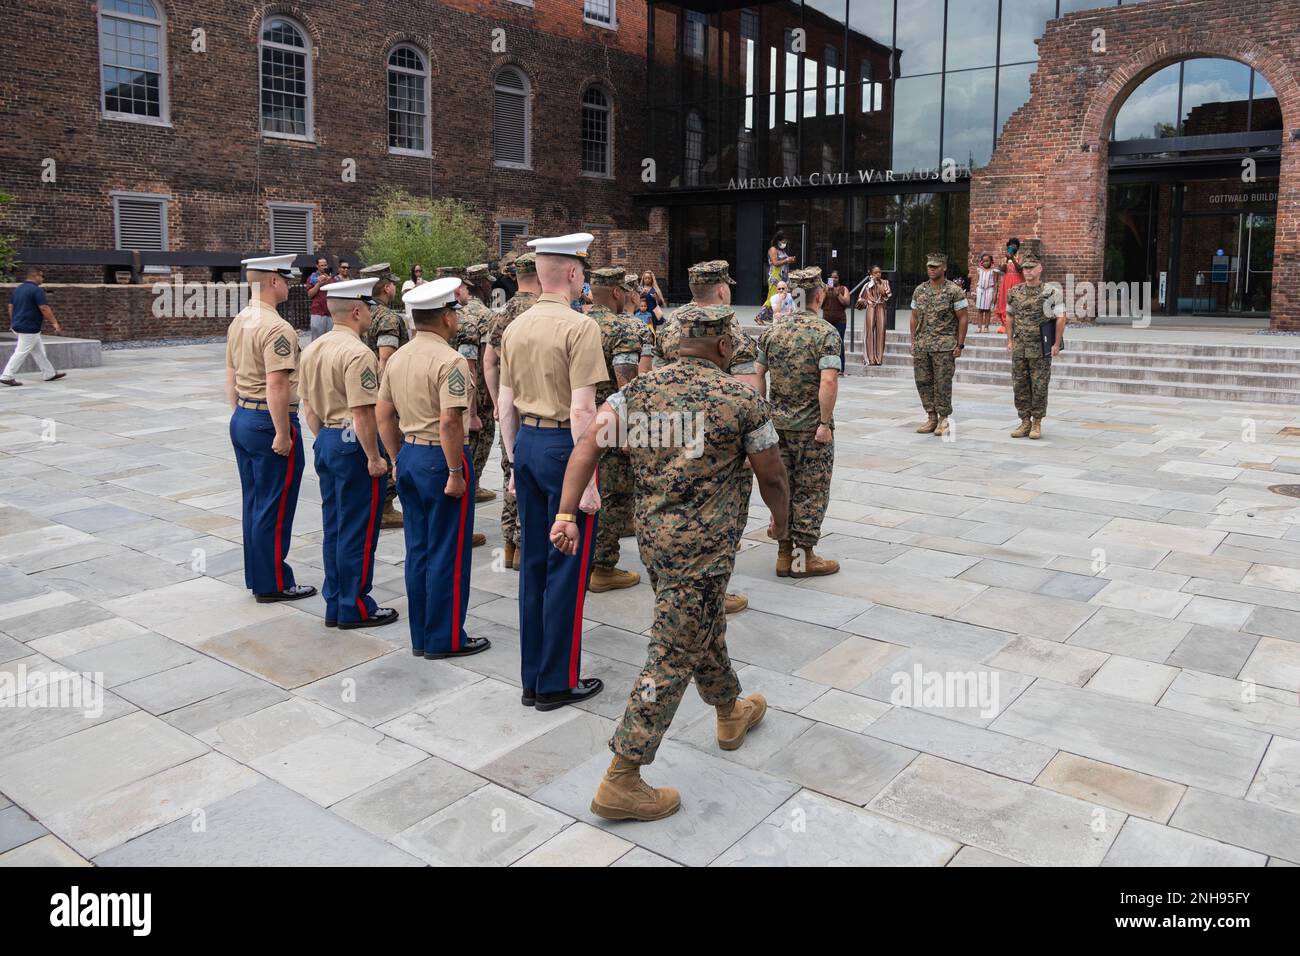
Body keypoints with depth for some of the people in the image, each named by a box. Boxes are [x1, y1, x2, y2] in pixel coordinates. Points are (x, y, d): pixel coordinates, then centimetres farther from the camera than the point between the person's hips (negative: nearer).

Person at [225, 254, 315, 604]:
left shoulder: (238, 322, 11)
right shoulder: (277, 328, -19)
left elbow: (231, 375, 17)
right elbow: (276, 385, -25)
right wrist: (282, 434, -22)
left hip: (241, 419, 10)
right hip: (269, 422, -9)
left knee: (253, 503, 16)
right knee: (275, 508, 1)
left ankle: (256, 576, 26)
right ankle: (273, 584, 10)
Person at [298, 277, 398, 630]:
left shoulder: (312, 350, 10)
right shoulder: (357, 353, -19)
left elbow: (309, 406, 16)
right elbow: (362, 413, -23)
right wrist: (374, 457, -17)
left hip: (326, 441, 9)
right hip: (353, 443, -9)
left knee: (333, 527, 15)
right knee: (358, 530, 1)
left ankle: (335, 604, 24)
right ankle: (355, 608, 11)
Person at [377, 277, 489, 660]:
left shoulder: (398, 357, 9)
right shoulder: (450, 361, -17)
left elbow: (383, 415, 13)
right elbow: (449, 422, -25)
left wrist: (398, 459, 20)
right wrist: (456, 472, -19)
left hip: (408, 456, 8)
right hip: (440, 459, -8)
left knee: (418, 550, 15)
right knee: (448, 553, 2)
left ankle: (420, 636, 24)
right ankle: (445, 639, 12)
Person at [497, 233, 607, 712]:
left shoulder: (515, 328, 9)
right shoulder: (580, 327, -14)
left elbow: (505, 403, 12)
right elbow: (581, 410, -19)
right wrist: (588, 479, -16)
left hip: (526, 442, 8)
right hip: (563, 445, -7)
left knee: (533, 563, 13)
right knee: (567, 568, 2)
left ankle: (533, 679, 22)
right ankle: (557, 683, 12)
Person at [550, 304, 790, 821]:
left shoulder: (640, 389, 4)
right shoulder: (743, 399, -8)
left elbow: (587, 445, -7)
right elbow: (771, 476, -1)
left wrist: (566, 514, -9)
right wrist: (781, 519, 19)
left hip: (652, 535, 7)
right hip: (703, 545, -7)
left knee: (705, 624, 27)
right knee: (673, 655, -1)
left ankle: (730, 712, 50)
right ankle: (620, 782, 2)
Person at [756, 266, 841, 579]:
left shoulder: (771, 332, 5)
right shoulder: (826, 333, -12)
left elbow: (757, 375, 6)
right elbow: (828, 381, -22)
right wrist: (825, 423, -16)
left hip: (778, 423, 5)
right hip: (811, 427, -5)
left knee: (782, 488, 14)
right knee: (811, 491, 6)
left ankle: (785, 553, 21)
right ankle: (803, 556, 12)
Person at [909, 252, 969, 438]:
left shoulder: (954, 291, -4)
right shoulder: (919, 290, 11)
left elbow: (962, 319, -4)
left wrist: (960, 345, -8)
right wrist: (913, 342, 10)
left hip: (944, 345, -5)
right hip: (921, 345, 5)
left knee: (942, 383, -2)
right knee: (923, 381, 6)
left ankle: (943, 419, 8)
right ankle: (931, 418, 17)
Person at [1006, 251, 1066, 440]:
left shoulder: (1051, 292, -7)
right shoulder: (1014, 292, 6)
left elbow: (1060, 318, -6)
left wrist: (1056, 343, -9)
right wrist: (1009, 340, 9)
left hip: (1041, 348, -4)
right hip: (1019, 348, 4)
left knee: (1039, 386, 1)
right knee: (1019, 386, 6)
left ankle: (1037, 423, 10)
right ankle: (1025, 422, 16)